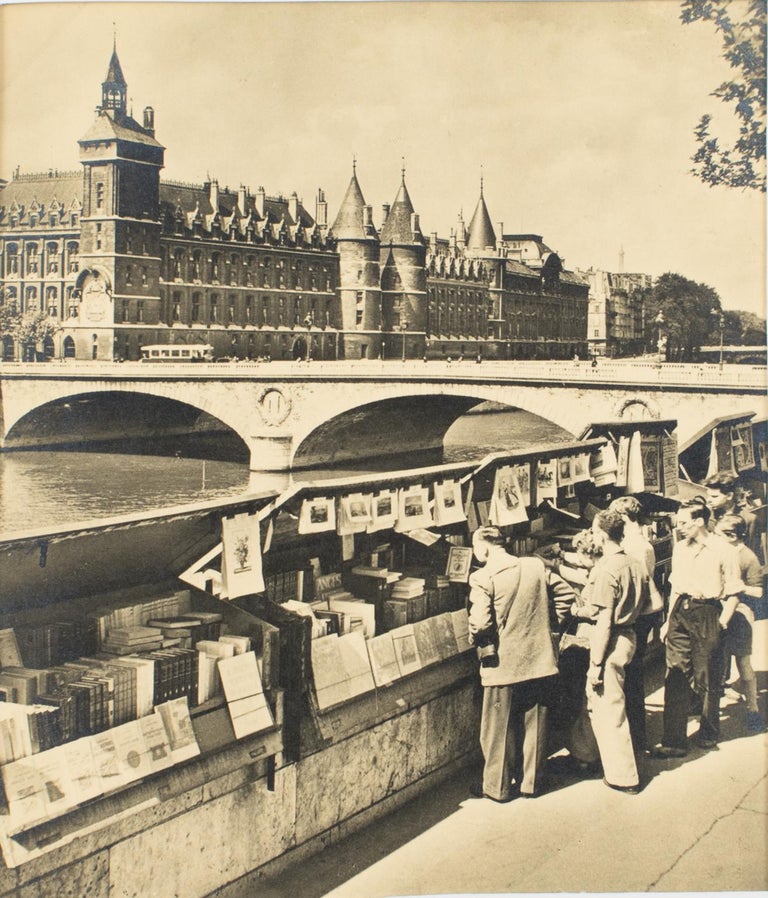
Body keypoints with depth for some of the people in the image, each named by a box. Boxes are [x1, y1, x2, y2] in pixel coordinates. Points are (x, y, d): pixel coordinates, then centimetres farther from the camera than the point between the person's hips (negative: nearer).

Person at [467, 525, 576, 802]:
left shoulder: (482, 578, -16)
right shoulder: (536, 566, 0)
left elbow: (480, 623, -22)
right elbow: (566, 595, 6)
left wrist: (475, 640, -1)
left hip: (503, 665, -5)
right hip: (540, 662, 5)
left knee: (499, 729, 11)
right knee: (534, 724, 17)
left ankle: (497, 787, 23)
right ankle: (531, 783, 28)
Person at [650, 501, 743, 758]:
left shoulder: (724, 551, -7)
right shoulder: (679, 547, 11)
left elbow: (732, 594, -5)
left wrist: (720, 625, -12)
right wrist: (669, 619, 14)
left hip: (707, 614, -5)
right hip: (680, 612, 5)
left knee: (706, 679, 6)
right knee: (675, 677, -1)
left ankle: (708, 733, 28)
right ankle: (674, 741, 2)